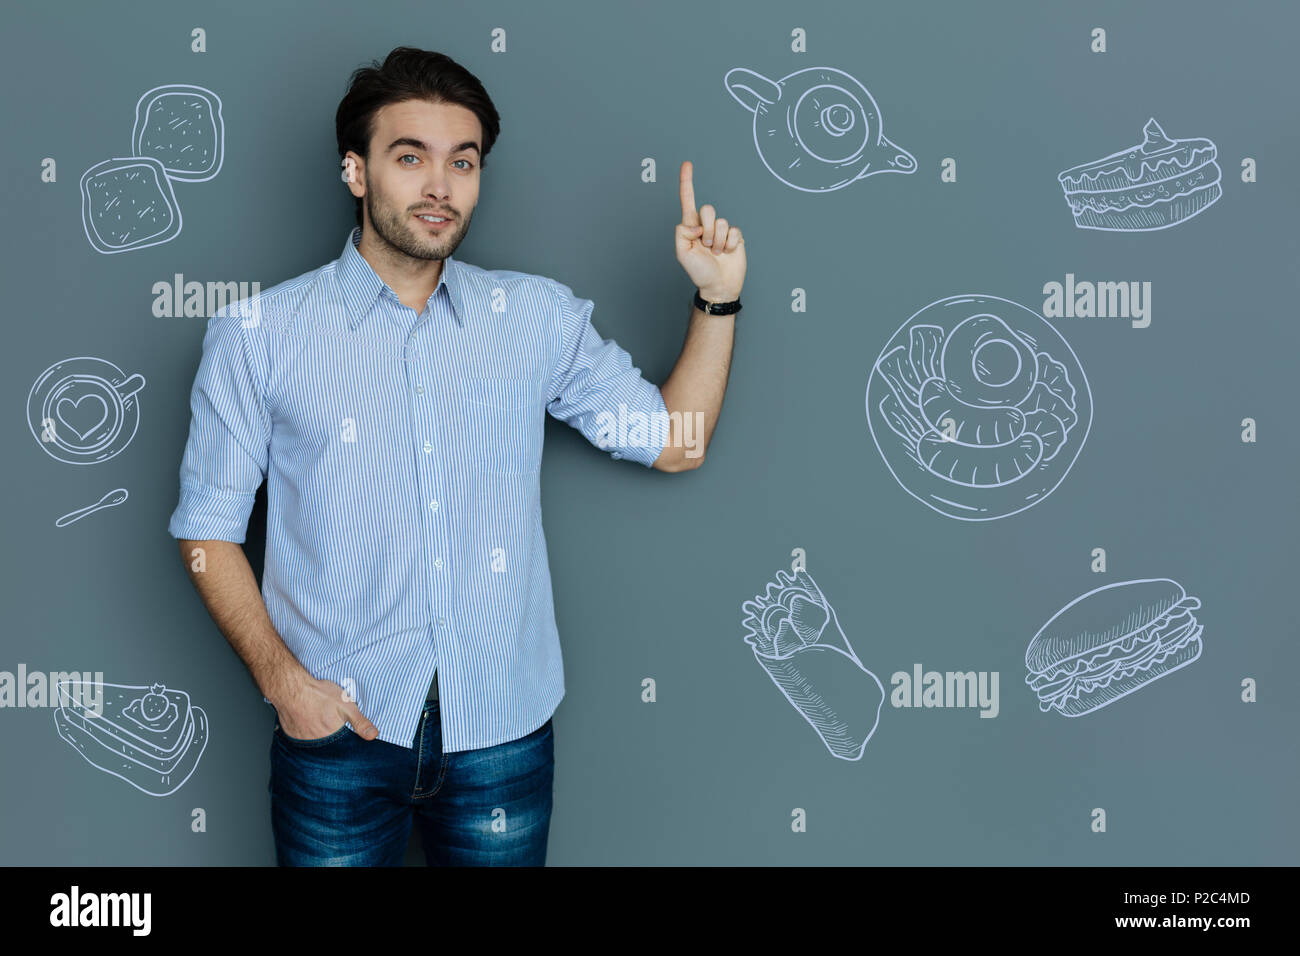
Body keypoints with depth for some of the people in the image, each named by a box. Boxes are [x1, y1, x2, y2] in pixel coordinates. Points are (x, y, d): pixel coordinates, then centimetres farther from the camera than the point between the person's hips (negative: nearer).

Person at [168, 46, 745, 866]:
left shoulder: (538, 318, 3)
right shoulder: (260, 335, -3)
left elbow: (674, 442, 7)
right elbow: (208, 528, 0)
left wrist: (718, 299, -4)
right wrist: (281, 677, -11)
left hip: (505, 730, 2)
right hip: (339, 730, -1)